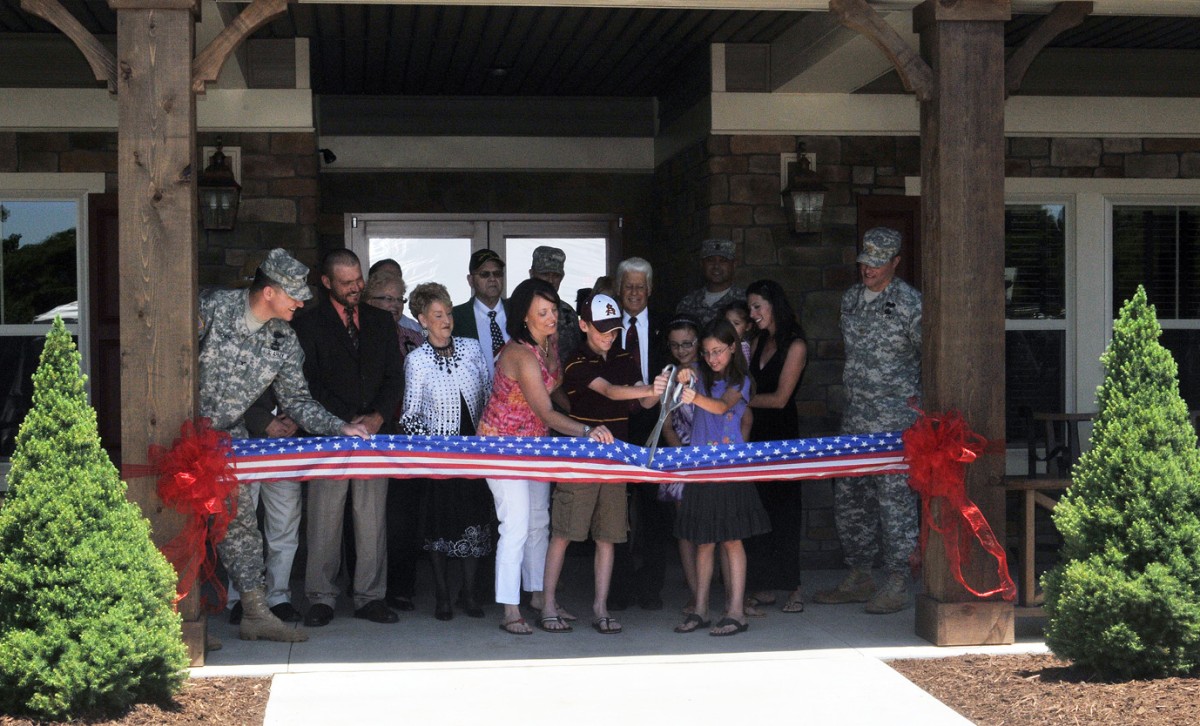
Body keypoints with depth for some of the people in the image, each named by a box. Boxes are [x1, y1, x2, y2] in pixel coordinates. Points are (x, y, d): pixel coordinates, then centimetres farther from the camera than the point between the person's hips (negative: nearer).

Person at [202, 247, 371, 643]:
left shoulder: (285, 340, -1)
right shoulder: (213, 307, -16)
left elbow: (297, 400, 5)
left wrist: (339, 427, -8)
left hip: (229, 436, 5)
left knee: (240, 522, 4)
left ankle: (256, 612, 10)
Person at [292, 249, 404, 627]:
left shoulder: (381, 321, 15)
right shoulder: (309, 324, 4)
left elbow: (394, 376, 11)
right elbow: (310, 384, -3)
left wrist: (378, 417, -5)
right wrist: (347, 423, -10)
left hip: (375, 432, 3)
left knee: (372, 520, 2)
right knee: (324, 521, -2)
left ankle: (370, 597, 9)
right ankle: (321, 598, 6)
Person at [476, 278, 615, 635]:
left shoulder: (549, 343, -1)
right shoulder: (520, 355, -28)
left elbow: (557, 386, 14)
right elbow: (546, 413, -34)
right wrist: (586, 431, -43)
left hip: (535, 441, 9)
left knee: (539, 520, 14)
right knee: (517, 523, -12)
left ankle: (539, 594, 26)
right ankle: (511, 612, -9)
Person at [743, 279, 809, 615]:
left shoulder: (795, 346, -7)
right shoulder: (759, 342, 15)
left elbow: (779, 398, -11)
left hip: (781, 435, -6)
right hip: (755, 433, 6)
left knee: (782, 509, -4)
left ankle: (793, 588, 3)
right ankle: (763, 587, 7)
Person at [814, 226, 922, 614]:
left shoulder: (908, 302, -8)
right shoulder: (850, 298, 13)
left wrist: (922, 398, -7)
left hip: (895, 422, -8)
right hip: (855, 418, 8)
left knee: (895, 500, -5)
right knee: (848, 499, 11)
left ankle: (897, 585, 2)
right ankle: (859, 577, 22)